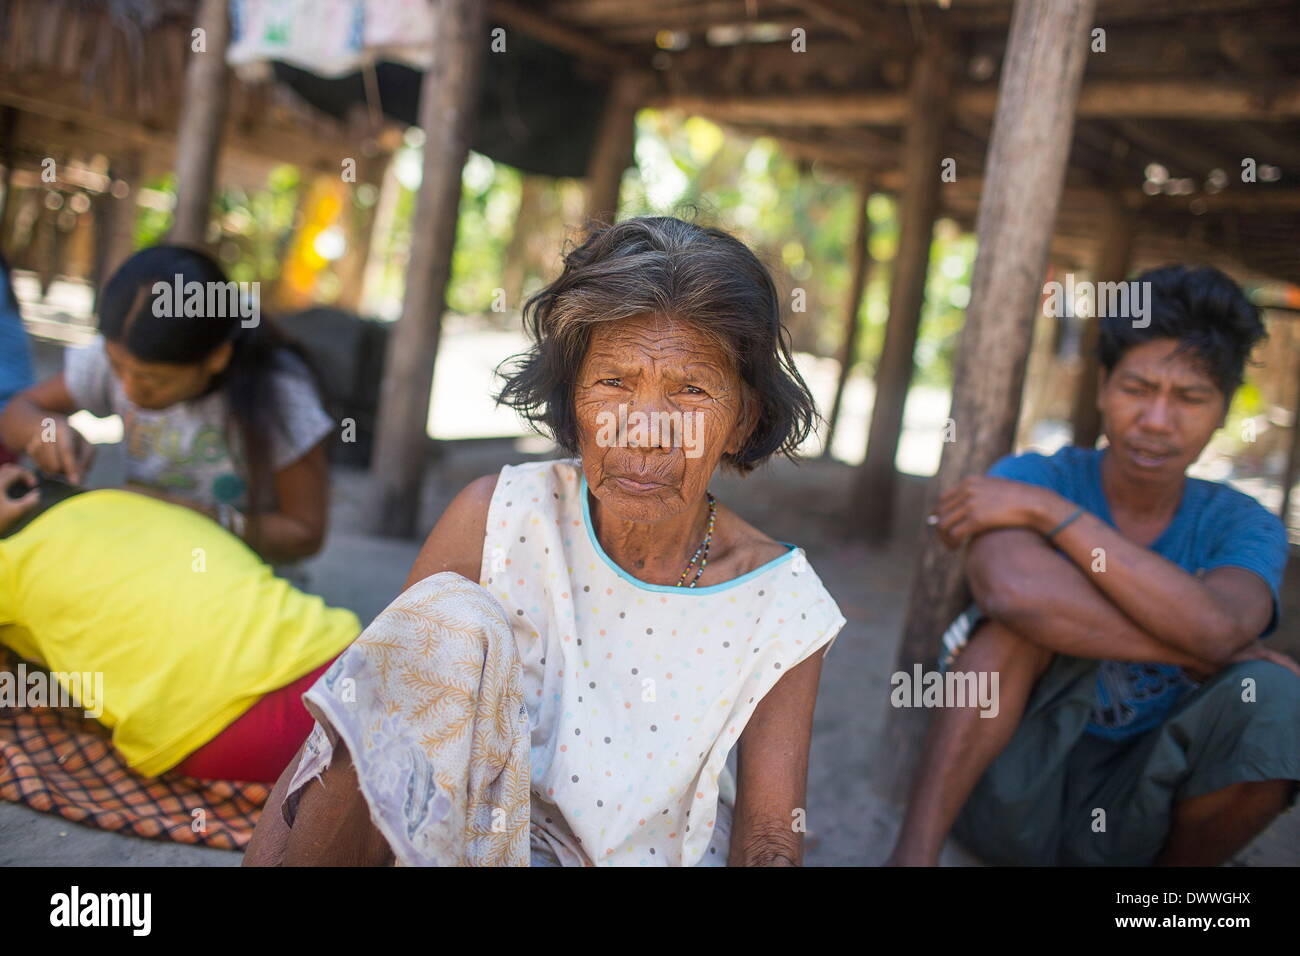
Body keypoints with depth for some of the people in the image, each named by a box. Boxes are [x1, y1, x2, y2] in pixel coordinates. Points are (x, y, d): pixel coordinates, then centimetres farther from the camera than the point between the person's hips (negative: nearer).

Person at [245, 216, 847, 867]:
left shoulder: (783, 602, -13)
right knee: (452, 623, -26)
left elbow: (769, 836, -8)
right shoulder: (497, 517, -14)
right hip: (471, 838, 0)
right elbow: (344, 730, -10)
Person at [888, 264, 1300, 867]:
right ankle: (915, 850, -29)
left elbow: (1216, 628, -27)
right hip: (1006, 793, -3)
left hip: (1130, 816, 3)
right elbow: (1011, 585, -34)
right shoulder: (1033, 478, -8)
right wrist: (1204, 653, -27)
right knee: (1021, 602, -26)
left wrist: (1049, 511, -25)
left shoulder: (1243, 527, -2)